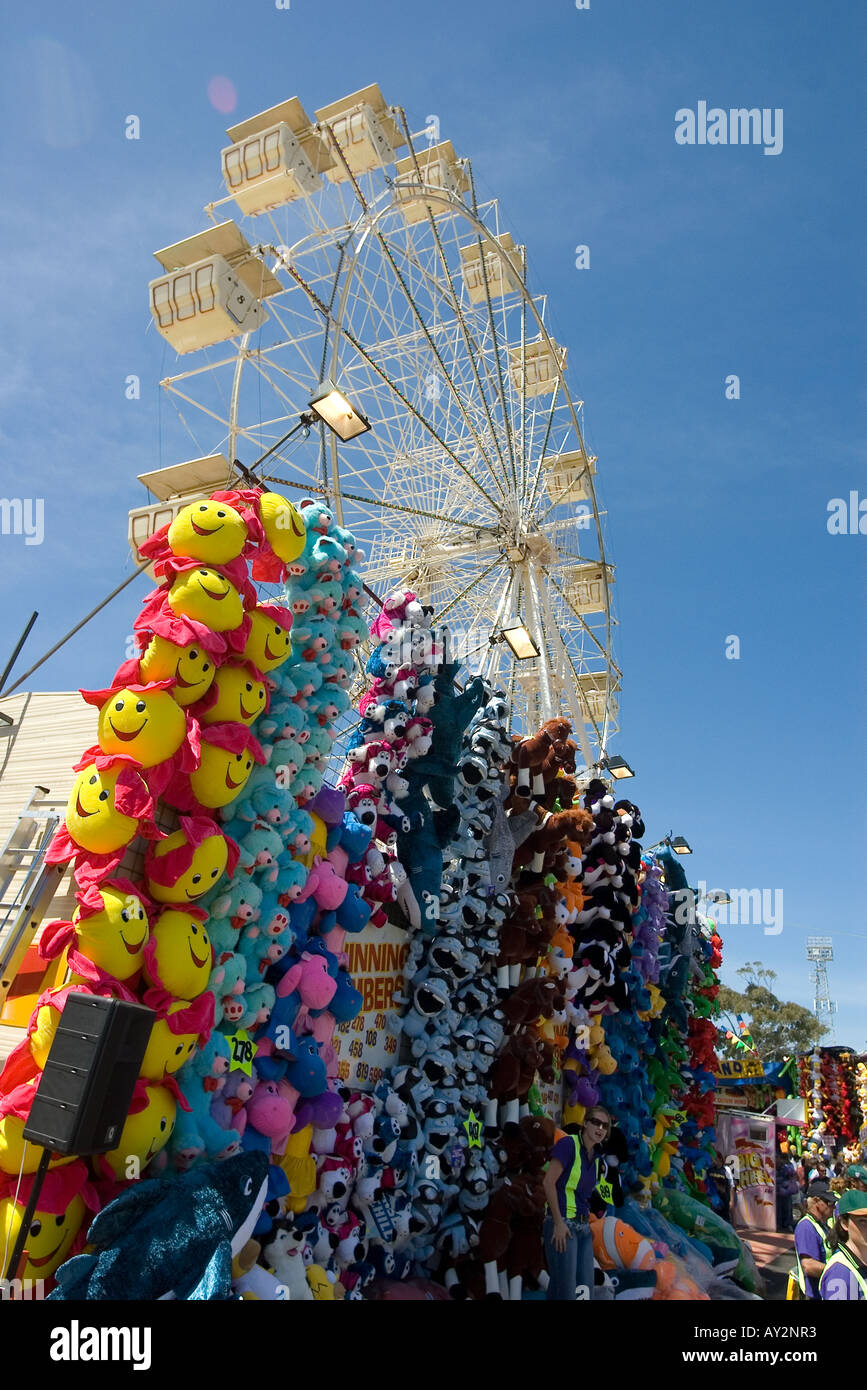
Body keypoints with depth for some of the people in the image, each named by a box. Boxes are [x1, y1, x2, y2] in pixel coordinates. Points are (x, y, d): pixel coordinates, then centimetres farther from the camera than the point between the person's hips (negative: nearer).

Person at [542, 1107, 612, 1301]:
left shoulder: (595, 1158, 12)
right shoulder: (568, 1143, -12)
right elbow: (549, 1182, -17)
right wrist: (558, 1223, -19)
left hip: (583, 1226, 8)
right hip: (563, 1224, -8)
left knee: (585, 1291, 9)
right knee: (566, 1291, -6)